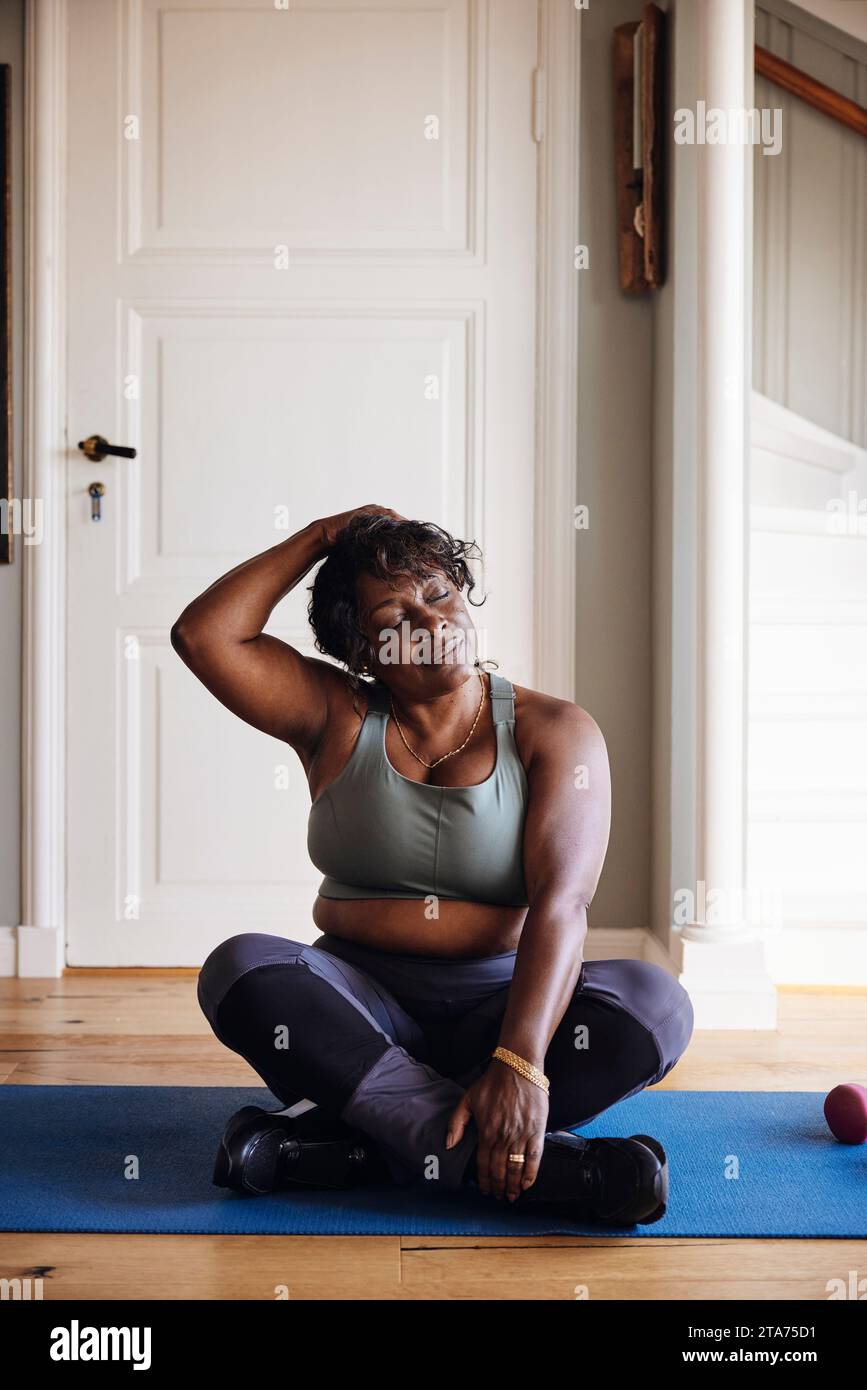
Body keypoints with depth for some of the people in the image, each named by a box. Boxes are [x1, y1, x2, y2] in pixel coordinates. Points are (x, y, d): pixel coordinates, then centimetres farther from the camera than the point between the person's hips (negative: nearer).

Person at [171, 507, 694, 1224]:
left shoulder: (555, 732, -2)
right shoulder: (337, 718, 5)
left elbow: (561, 901, -16)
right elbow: (204, 635, -8)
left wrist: (520, 1061, -31)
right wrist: (318, 539, 0)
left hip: (503, 1004, -1)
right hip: (362, 1001, 1)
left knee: (656, 1005, -28)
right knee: (242, 970, -29)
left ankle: (342, 1145, -30)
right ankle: (545, 1162, -34)